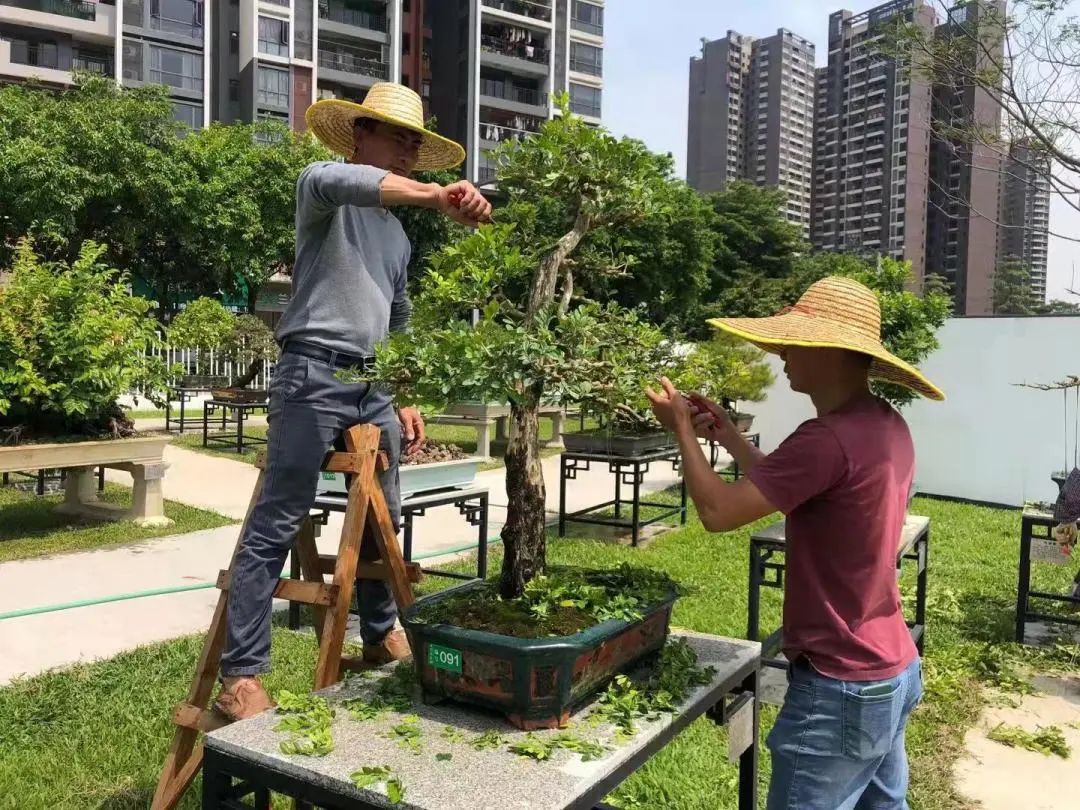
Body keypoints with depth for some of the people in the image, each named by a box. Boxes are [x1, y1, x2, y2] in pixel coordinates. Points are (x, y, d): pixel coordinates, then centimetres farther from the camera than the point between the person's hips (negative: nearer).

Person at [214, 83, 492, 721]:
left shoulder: (398, 234, 23)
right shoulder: (322, 192, 1)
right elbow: (335, 180, -26)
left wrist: (406, 401, 19)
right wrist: (437, 196, -39)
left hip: (373, 387, 8)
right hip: (315, 374, -8)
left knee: (383, 521, 13)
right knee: (277, 527, -8)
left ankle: (381, 638, 29)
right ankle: (242, 678, -3)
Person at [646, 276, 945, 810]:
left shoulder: (829, 439, -28)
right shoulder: (886, 426, 3)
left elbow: (718, 511, -22)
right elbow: (784, 488, 13)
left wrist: (683, 430, -8)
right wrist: (726, 434, 9)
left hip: (842, 687, -9)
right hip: (893, 669, 10)